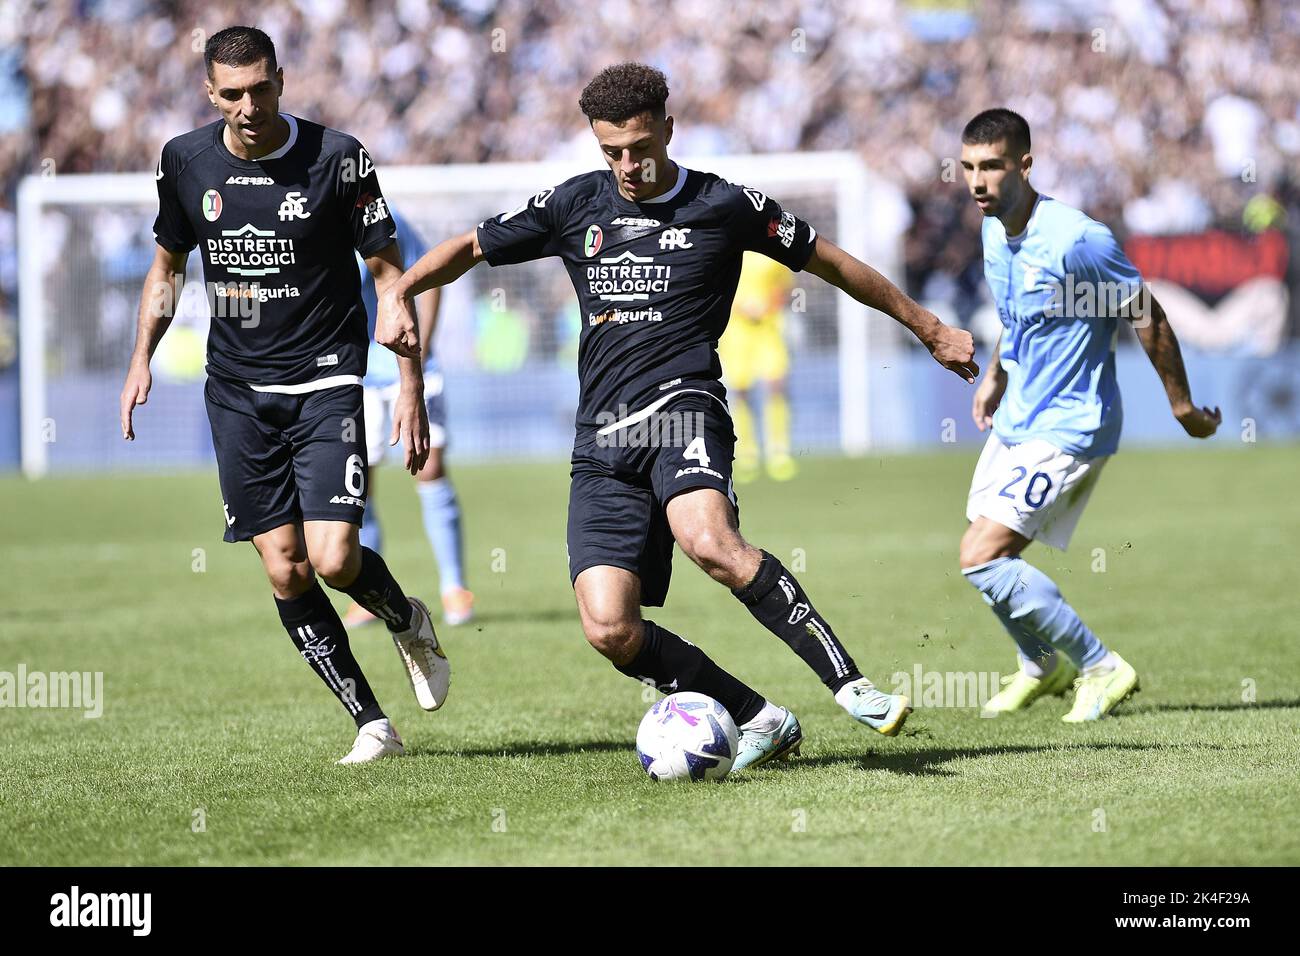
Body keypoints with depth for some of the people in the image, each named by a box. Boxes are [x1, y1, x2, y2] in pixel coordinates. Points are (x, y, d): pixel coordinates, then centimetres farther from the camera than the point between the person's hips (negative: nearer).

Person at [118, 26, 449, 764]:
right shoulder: (186, 161, 1)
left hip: (326, 383, -4)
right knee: (284, 570, -2)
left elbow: (389, 271, -4)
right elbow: (169, 264, 18)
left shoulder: (336, 157, -10)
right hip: (238, 391, 4)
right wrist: (143, 358, 9)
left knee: (334, 558, -16)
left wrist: (412, 385, -9)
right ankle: (372, 723, 7)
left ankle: (409, 622, 18)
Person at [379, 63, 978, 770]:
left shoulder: (725, 206, 5)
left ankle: (851, 686, -32)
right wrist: (401, 290, 3)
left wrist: (929, 329, 21)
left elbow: (829, 262, 15)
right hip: (602, 442, 4)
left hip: (681, 403, -4)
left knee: (709, 541, -37)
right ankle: (760, 721, 1)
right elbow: (472, 246, 23)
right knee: (609, 629, -14)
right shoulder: (574, 206, 14)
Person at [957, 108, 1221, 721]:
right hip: (1015, 418, 9)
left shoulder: (1076, 240, -24)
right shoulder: (994, 232, 2)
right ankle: (1042, 665, 40)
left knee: (982, 557, -16)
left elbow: (1148, 317, -15)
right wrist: (995, 376, 21)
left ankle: (1101, 668, -4)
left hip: (1068, 428, -9)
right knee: (987, 558, 14)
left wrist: (1183, 405, -8)